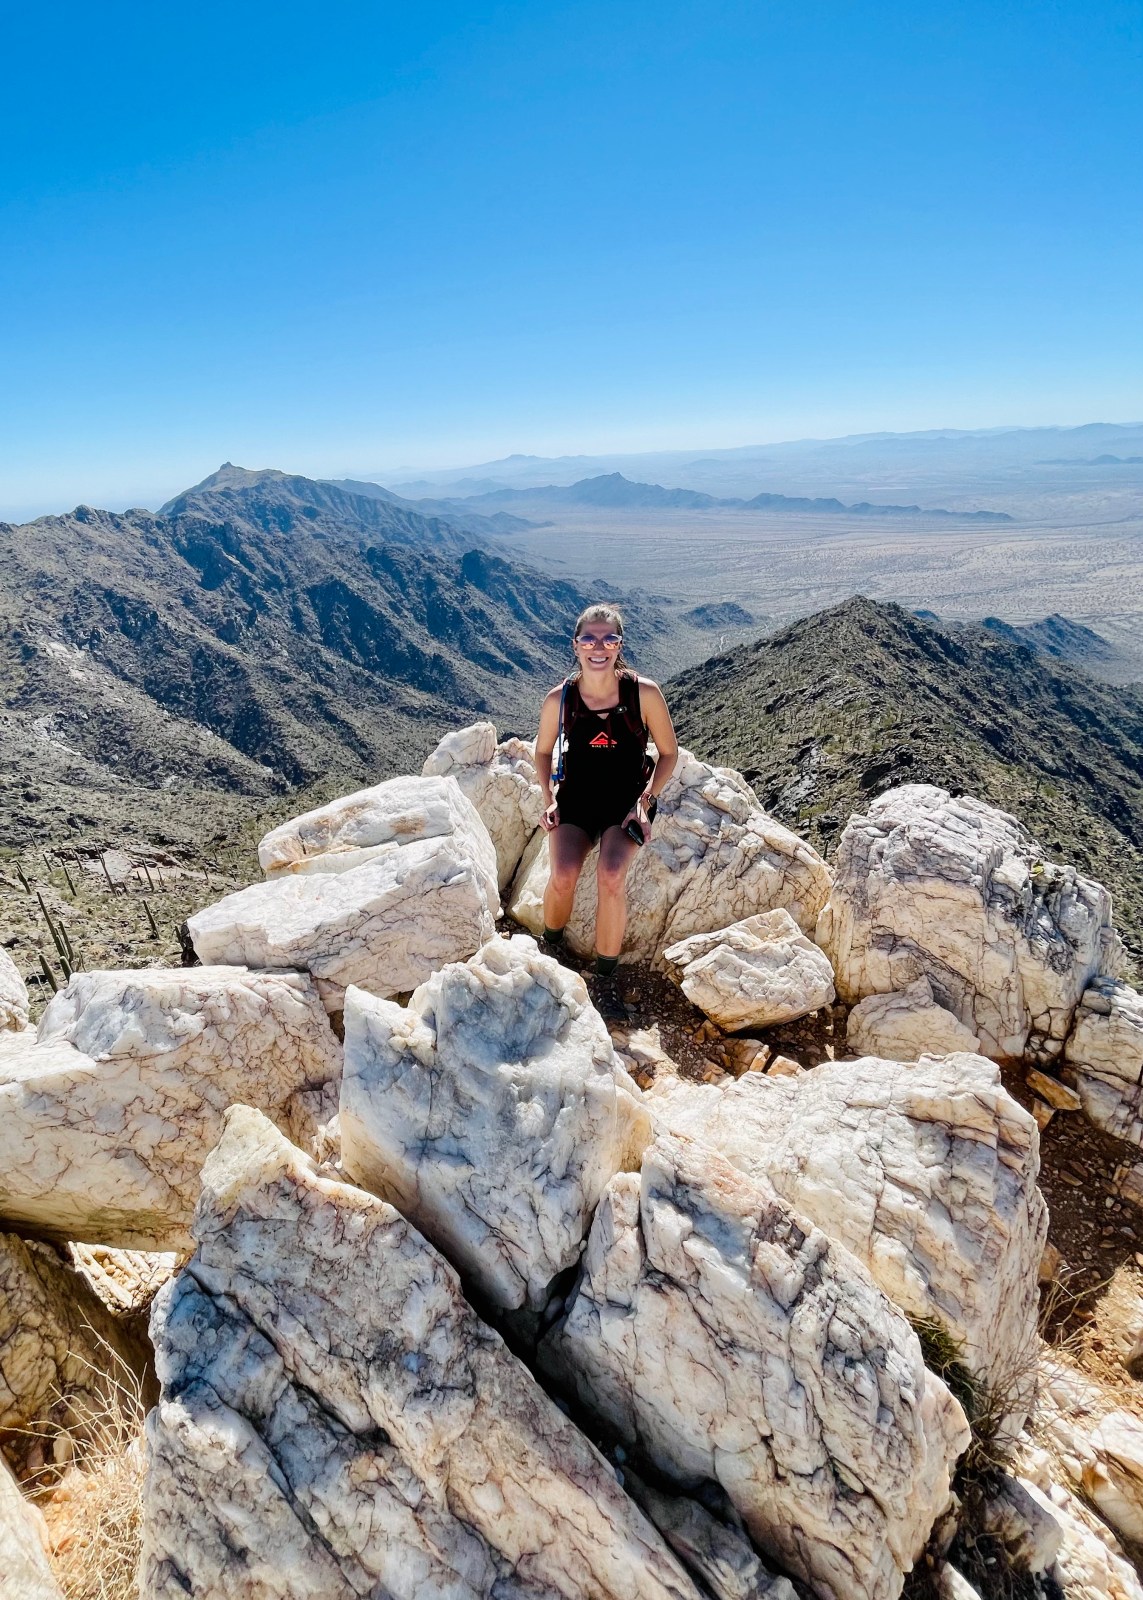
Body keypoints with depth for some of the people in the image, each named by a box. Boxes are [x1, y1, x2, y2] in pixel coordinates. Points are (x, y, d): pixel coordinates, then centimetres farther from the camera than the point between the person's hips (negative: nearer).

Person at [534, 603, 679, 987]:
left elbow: (669, 752, -2)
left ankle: (605, 976, -6)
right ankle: (550, 950, 9)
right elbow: (543, 751, 8)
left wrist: (645, 802, -11)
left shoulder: (644, 692, -15)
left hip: (627, 800, -1)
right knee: (562, 876, -24)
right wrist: (549, 801, -4)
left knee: (610, 876, -28)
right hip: (575, 798, 1)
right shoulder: (559, 699, -11)